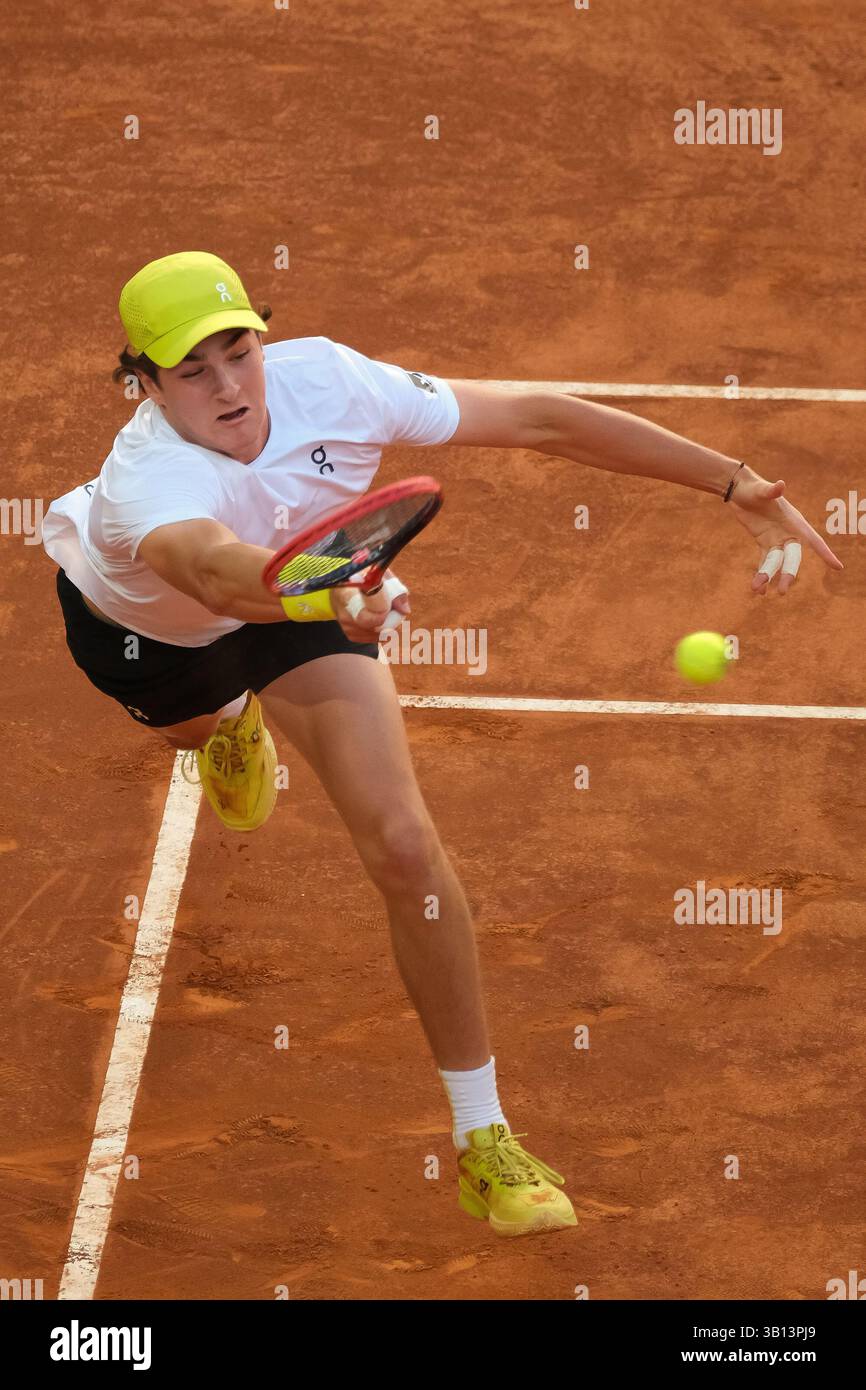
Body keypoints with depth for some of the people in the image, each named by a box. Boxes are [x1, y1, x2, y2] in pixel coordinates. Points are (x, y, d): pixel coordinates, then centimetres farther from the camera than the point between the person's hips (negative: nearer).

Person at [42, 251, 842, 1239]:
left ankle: (482, 1141, -7)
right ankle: (230, 720, 74)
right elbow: (214, 567, -71)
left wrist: (736, 484, -32)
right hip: (137, 624, -1)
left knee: (403, 846, -15)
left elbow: (535, 419, -29)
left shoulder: (324, 382, -36)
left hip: (302, 591, 1)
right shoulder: (148, 479, -47)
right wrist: (327, 593, -94)